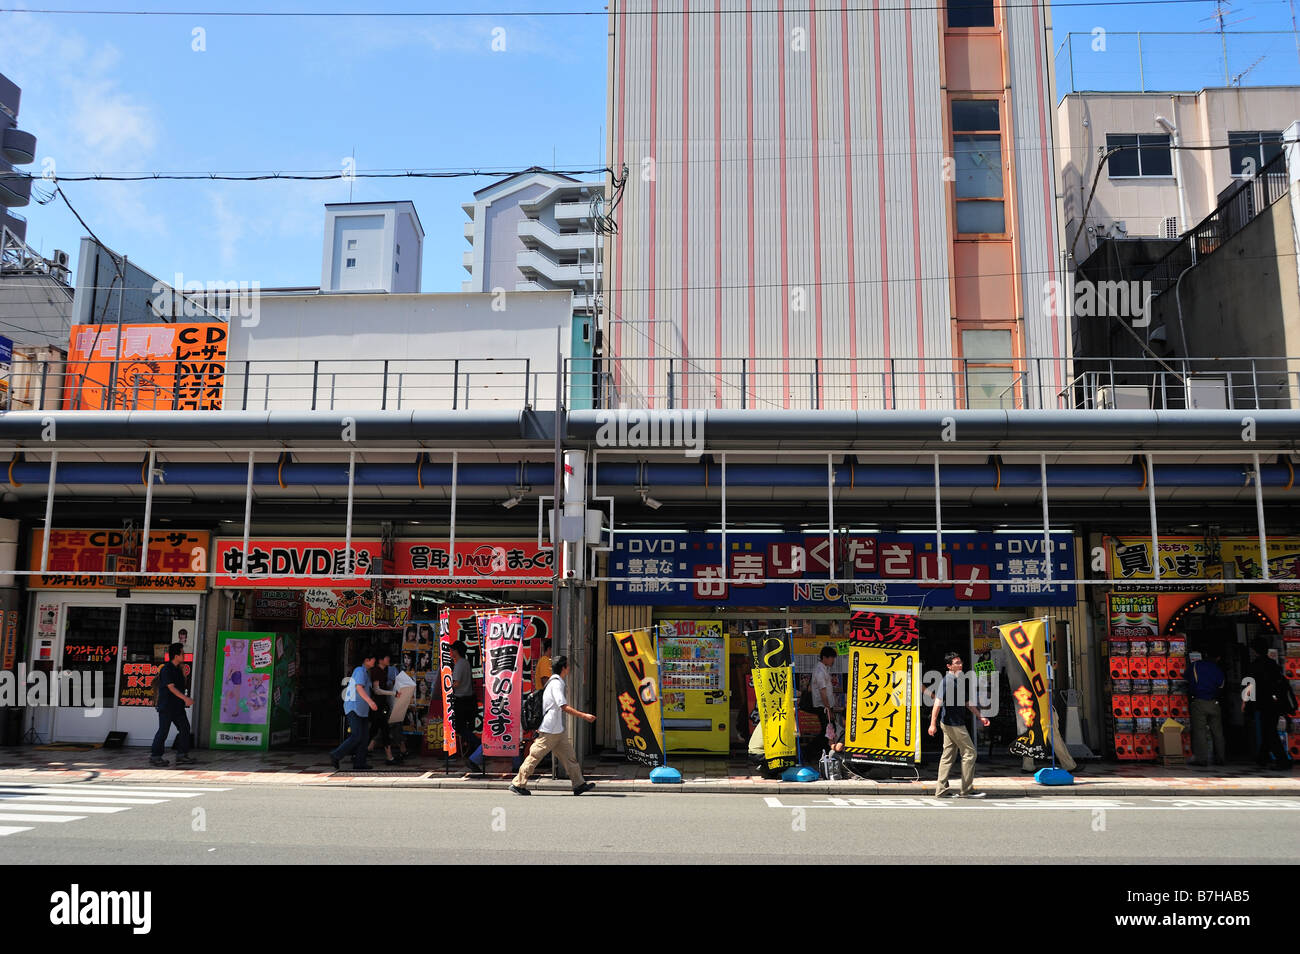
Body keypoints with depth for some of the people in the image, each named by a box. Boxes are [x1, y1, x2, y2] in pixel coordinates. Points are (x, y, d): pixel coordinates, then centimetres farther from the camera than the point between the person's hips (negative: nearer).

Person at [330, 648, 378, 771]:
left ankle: (359, 764, 3)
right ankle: (335, 756, -6)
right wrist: (370, 701, -35)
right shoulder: (360, 670, -11)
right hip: (354, 707, -10)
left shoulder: (365, 672, 21)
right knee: (356, 736, -15)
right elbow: (359, 687, -24)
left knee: (364, 736, 4)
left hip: (361, 710, 10)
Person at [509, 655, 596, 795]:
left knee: (568, 755, 8)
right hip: (550, 730, -10)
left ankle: (579, 784, 11)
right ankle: (518, 784, 5)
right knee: (535, 756, -2)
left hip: (557, 730, 10)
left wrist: (539, 723, 26)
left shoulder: (554, 682, 14)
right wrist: (584, 716, -20)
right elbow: (564, 707, -22)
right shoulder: (556, 683, -17)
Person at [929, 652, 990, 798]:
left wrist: (980, 717, 22)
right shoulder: (947, 681, -15)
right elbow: (938, 701, -20)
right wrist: (933, 724, -25)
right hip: (953, 724, -9)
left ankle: (941, 790, 12)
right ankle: (967, 790, 1)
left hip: (955, 723, 9)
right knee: (969, 753, -4)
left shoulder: (959, 680, 15)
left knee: (948, 755, 9)